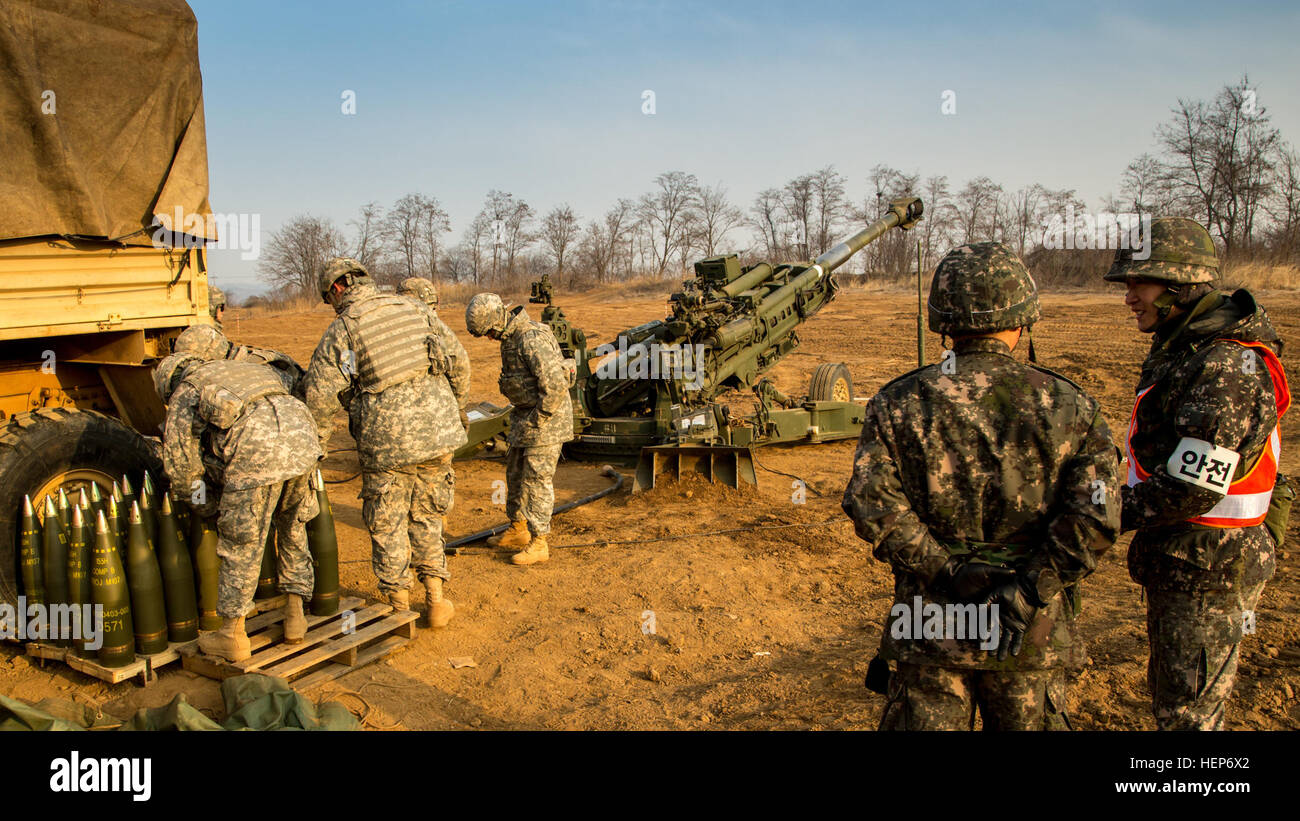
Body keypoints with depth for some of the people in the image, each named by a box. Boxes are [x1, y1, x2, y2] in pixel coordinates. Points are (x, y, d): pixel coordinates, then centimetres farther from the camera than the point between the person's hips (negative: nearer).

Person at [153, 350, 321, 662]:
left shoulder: (183, 396, 22)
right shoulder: (243, 368, 38)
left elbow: (180, 467, 21)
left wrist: (210, 502, 38)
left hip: (256, 450, -5)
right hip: (302, 435, 5)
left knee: (241, 544, 9)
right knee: (293, 528, 24)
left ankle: (232, 635, 21)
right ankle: (295, 616, 30)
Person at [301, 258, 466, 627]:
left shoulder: (341, 330, -3)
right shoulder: (413, 309, 10)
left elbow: (319, 394, -4)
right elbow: (457, 363, 15)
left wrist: (317, 443, 11)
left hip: (387, 438, -4)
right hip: (438, 430, 4)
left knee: (387, 526, 12)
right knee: (427, 516, 19)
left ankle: (399, 607, 21)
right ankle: (436, 597, 18)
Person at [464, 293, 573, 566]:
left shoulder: (532, 339, -23)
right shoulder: (510, 338, 9)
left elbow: (556, 385, -27)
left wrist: (538, 421, -19)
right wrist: (522, 419, 16)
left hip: (546, 419, -10)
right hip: (525, 415, 10)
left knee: (536, 480, -4)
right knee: (516, 473, 19)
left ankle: (539, 543, 5)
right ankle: (518, 530, 34)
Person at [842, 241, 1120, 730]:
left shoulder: (900, 403, -6)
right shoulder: (1067, 405, -4)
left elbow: (871, 502, -17)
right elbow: (1096, 512, -13)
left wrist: (945, 572, -13)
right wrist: (1030, 589, -13)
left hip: (932, 626, 0)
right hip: (1033, 634, 1)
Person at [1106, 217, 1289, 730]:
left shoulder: (1225, 368, -23)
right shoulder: (1183, 350, 9)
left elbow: (1193, 490, -26)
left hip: (1206, 571, -10)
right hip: (1176, 564, 10)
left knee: (1187, 713, 4)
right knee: (1171, 698, 23)